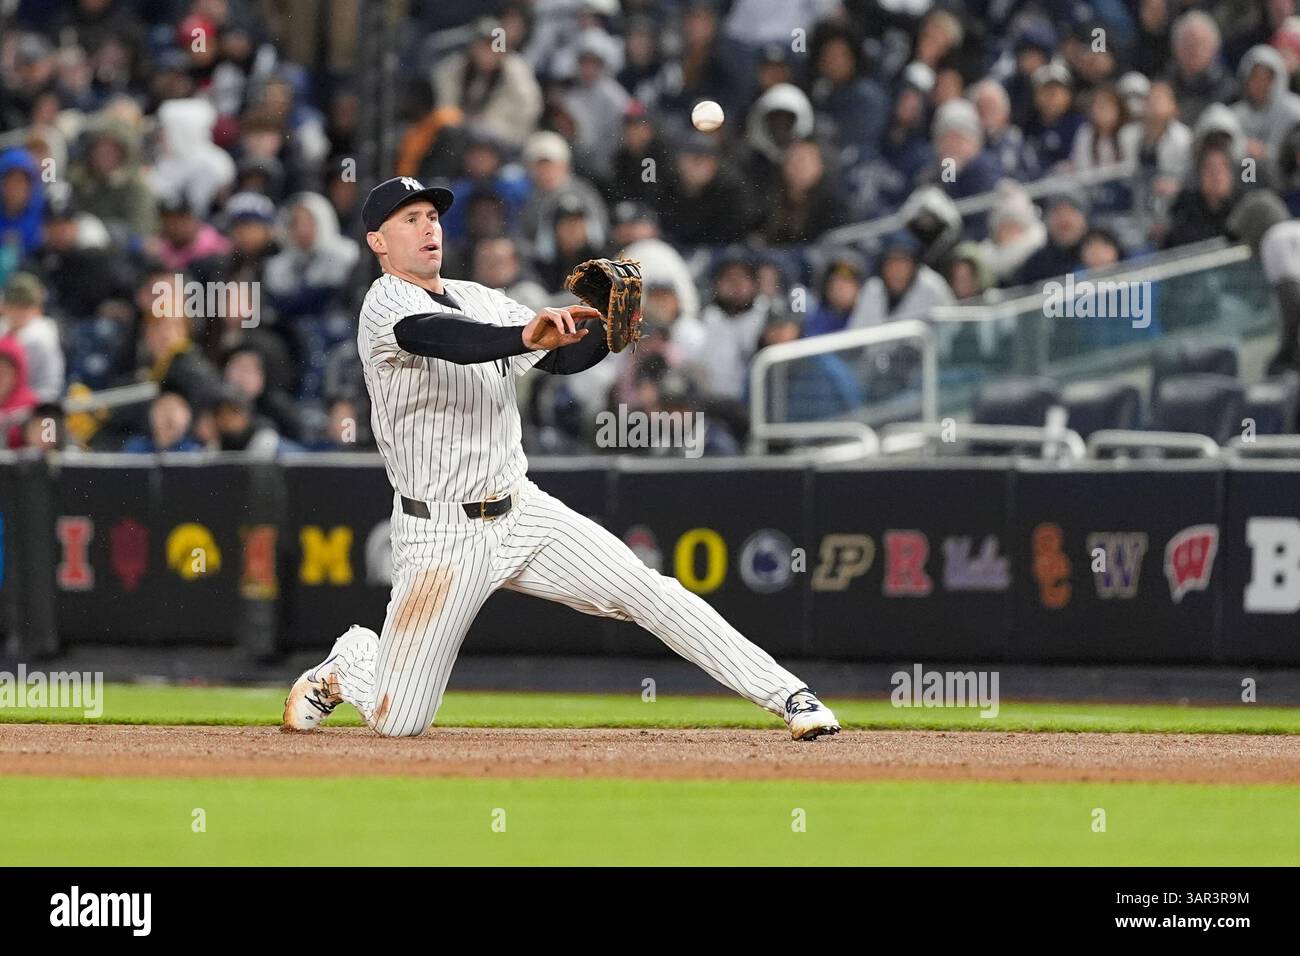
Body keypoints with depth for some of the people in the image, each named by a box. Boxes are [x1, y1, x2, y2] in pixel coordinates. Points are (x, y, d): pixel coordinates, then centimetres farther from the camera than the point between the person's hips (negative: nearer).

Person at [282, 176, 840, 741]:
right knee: (397, 722, -7)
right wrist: (525, 336, -52)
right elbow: (449, 339, -34)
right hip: (441, 536, -6)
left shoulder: (480, 300, 12)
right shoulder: (387, 304, -12)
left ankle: (787, 697, -9)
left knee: (647, 591, -11)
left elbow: (564, 357, 4)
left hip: (522, 510, 6)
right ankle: (349, 664, 28)